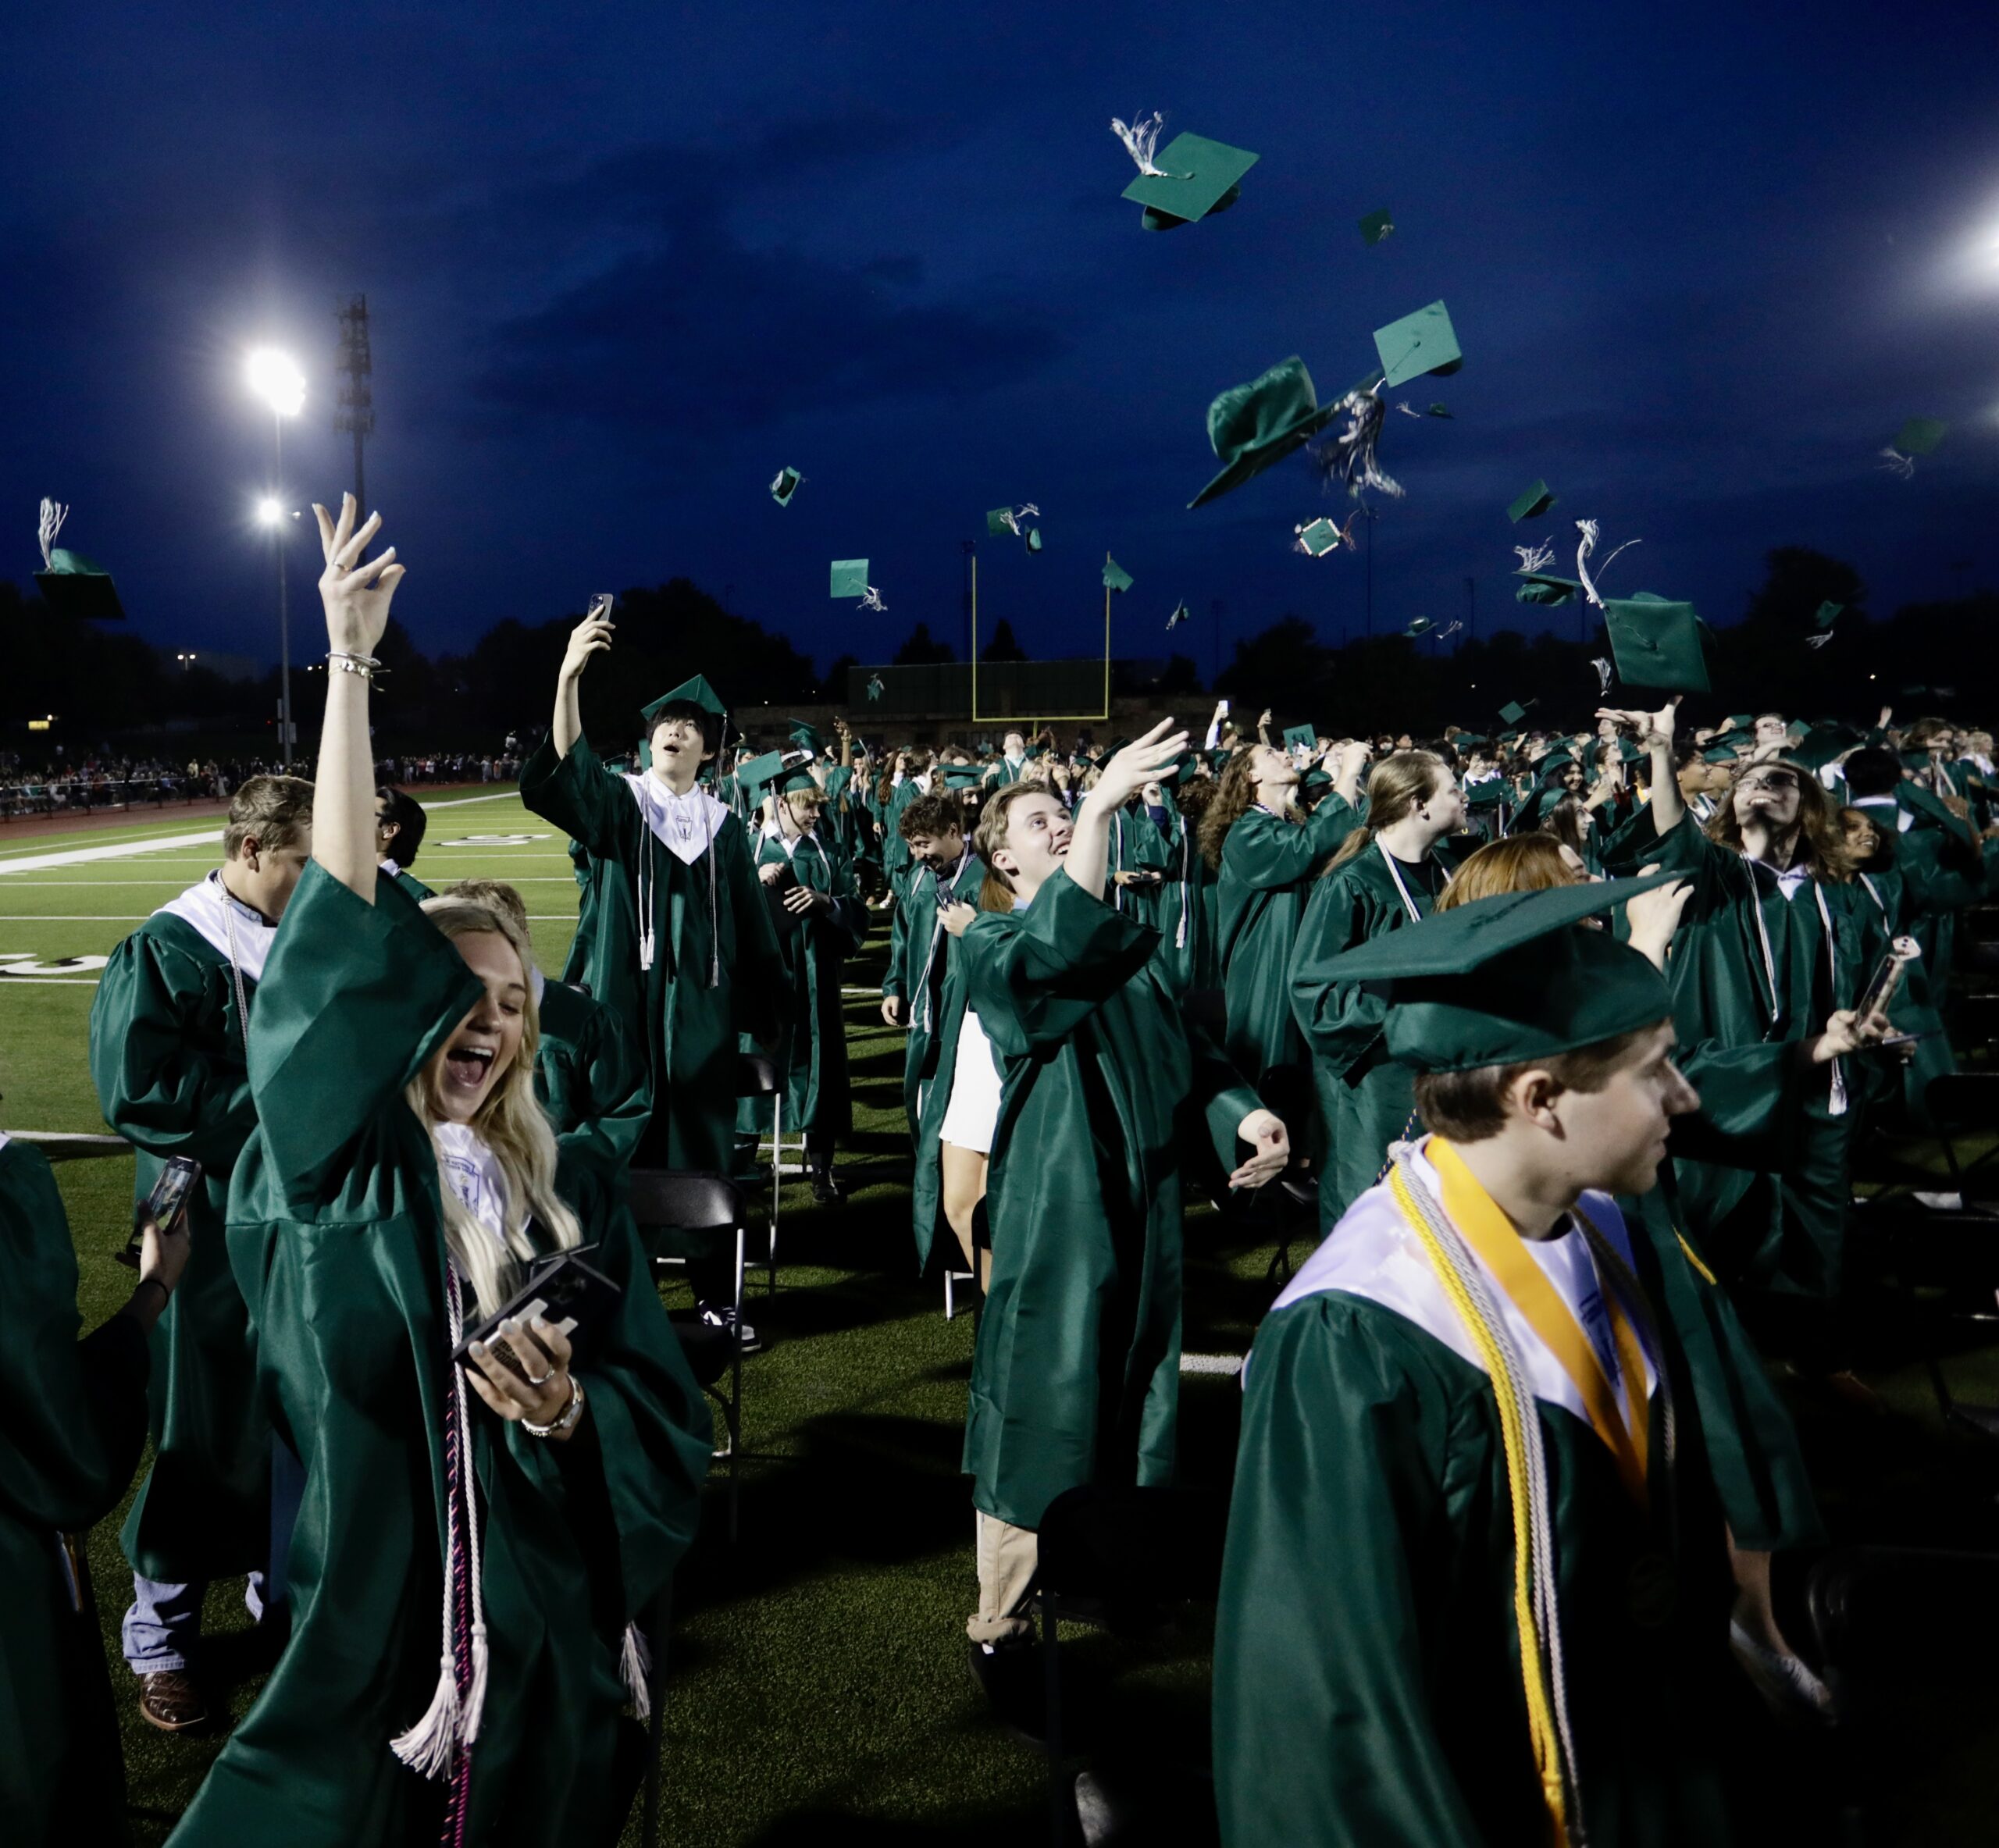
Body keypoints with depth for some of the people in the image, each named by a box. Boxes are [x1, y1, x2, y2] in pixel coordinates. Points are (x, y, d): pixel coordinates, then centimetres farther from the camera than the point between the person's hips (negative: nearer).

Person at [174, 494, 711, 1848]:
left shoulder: (568, 1192, 0)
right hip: (365, 1639, -2)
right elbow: (342, 943, -18)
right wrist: (352, 666, -21)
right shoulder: (334, 1165, -7)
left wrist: (566, 1407, -21)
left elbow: (662, 1416, 1)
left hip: (545, 1646, 3)